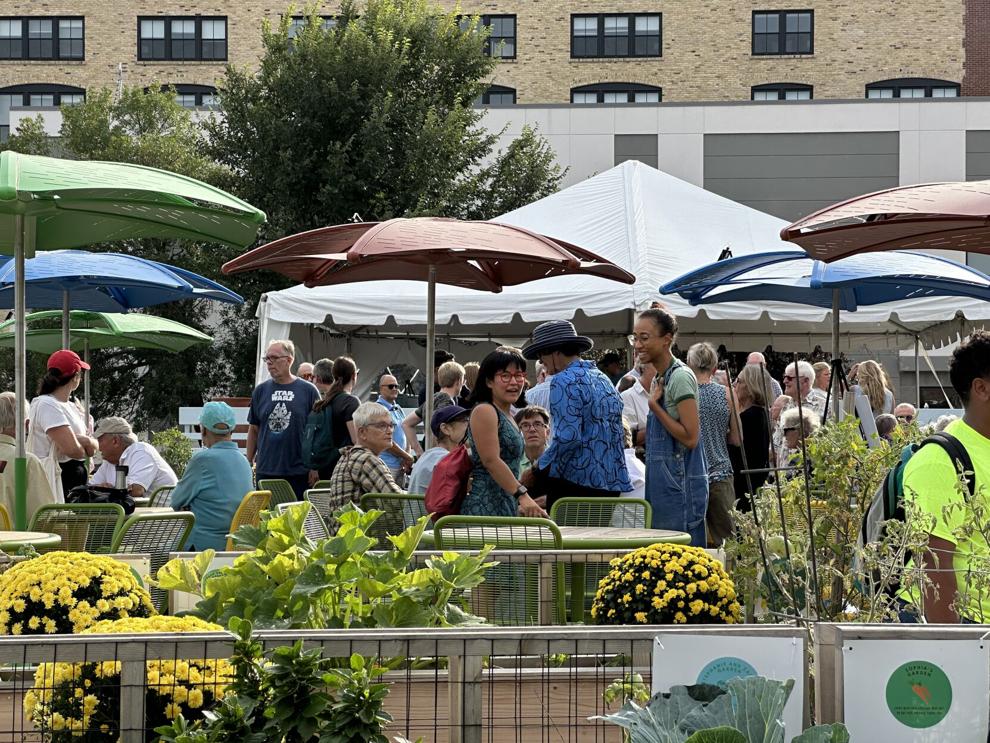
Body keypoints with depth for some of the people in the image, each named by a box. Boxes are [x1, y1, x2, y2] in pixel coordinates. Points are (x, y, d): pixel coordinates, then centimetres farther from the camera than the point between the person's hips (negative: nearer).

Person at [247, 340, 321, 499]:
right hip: (265, 472, 3)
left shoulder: (308, 390, 0)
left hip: (299, 473, -3)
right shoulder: (260, 391, 8)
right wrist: (249, 463, 9)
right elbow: (253, 429, 13)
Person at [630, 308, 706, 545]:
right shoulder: (660, 378, 16)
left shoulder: (680, 377, -13)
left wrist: (654, 406, -16)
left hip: (679, 486, -10)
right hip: (663, 484, 10)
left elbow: (690, 437, -19)